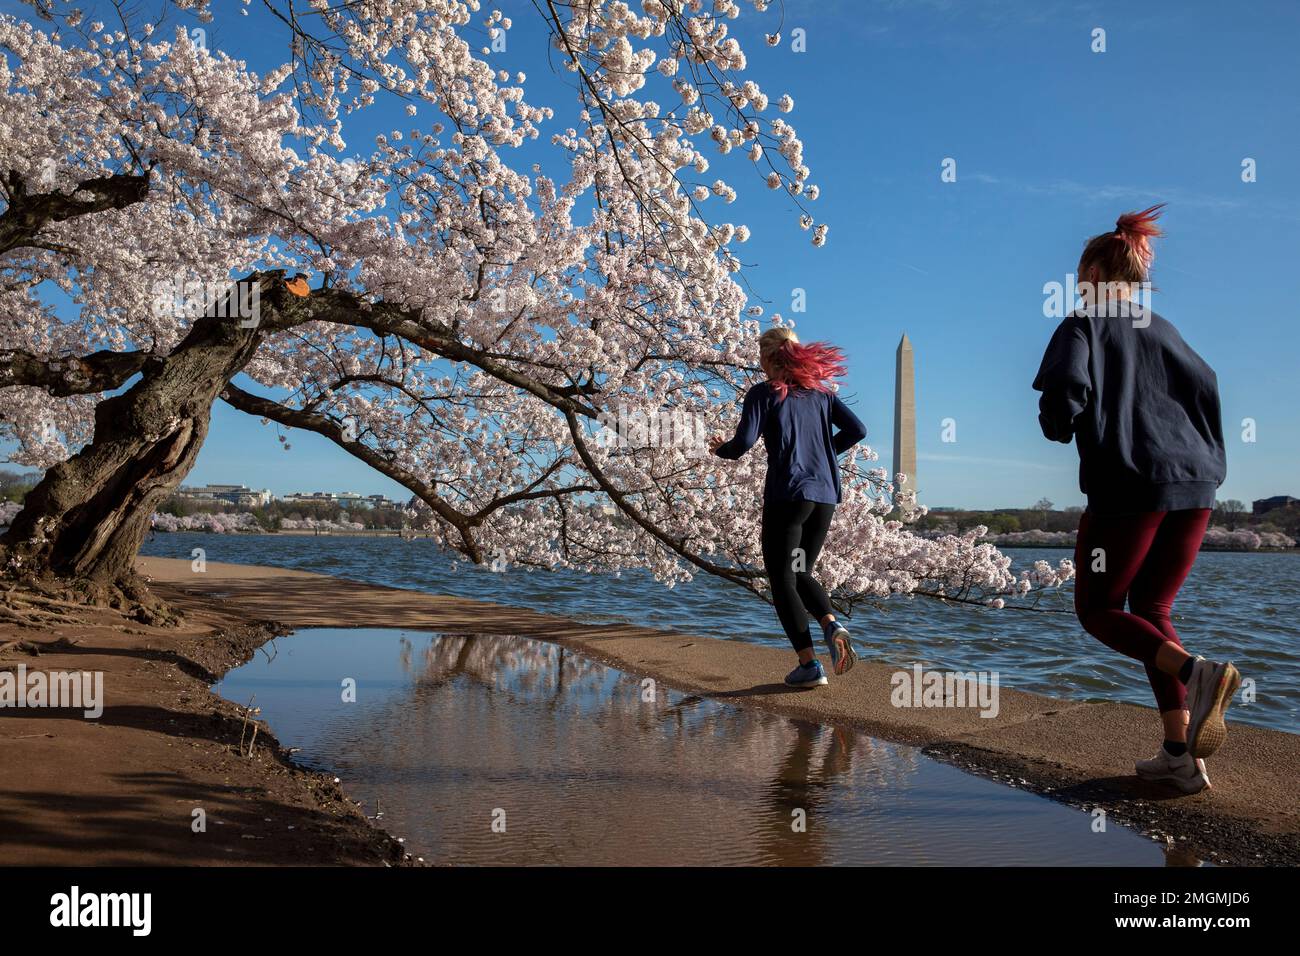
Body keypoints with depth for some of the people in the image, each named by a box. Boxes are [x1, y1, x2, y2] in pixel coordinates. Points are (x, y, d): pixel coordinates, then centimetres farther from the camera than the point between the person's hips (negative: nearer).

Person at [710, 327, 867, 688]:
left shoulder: (764, 393, -2)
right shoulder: (820, 391, 13)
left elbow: (743, 444, -11)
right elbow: (856, 430, 7)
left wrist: (719, 448, 10)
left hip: (786, 495, -6)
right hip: (824, 495, 6)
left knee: (782, 580, 3)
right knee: (800, 574, 20)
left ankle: (809, 665, -4)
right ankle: (832, 624, -7)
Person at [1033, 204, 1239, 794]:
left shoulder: (1083, 326, 0)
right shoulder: (1162, 329, 17)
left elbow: (1066, 391, -16)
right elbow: (1206, 389, 14)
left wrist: (1058, 428, 5)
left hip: (1128, 485, -6)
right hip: (1194, 485, 7)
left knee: (1098, 610, 8)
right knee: (1152, 609, 15)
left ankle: (1195, 671, -20)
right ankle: (1181, 754, 6)